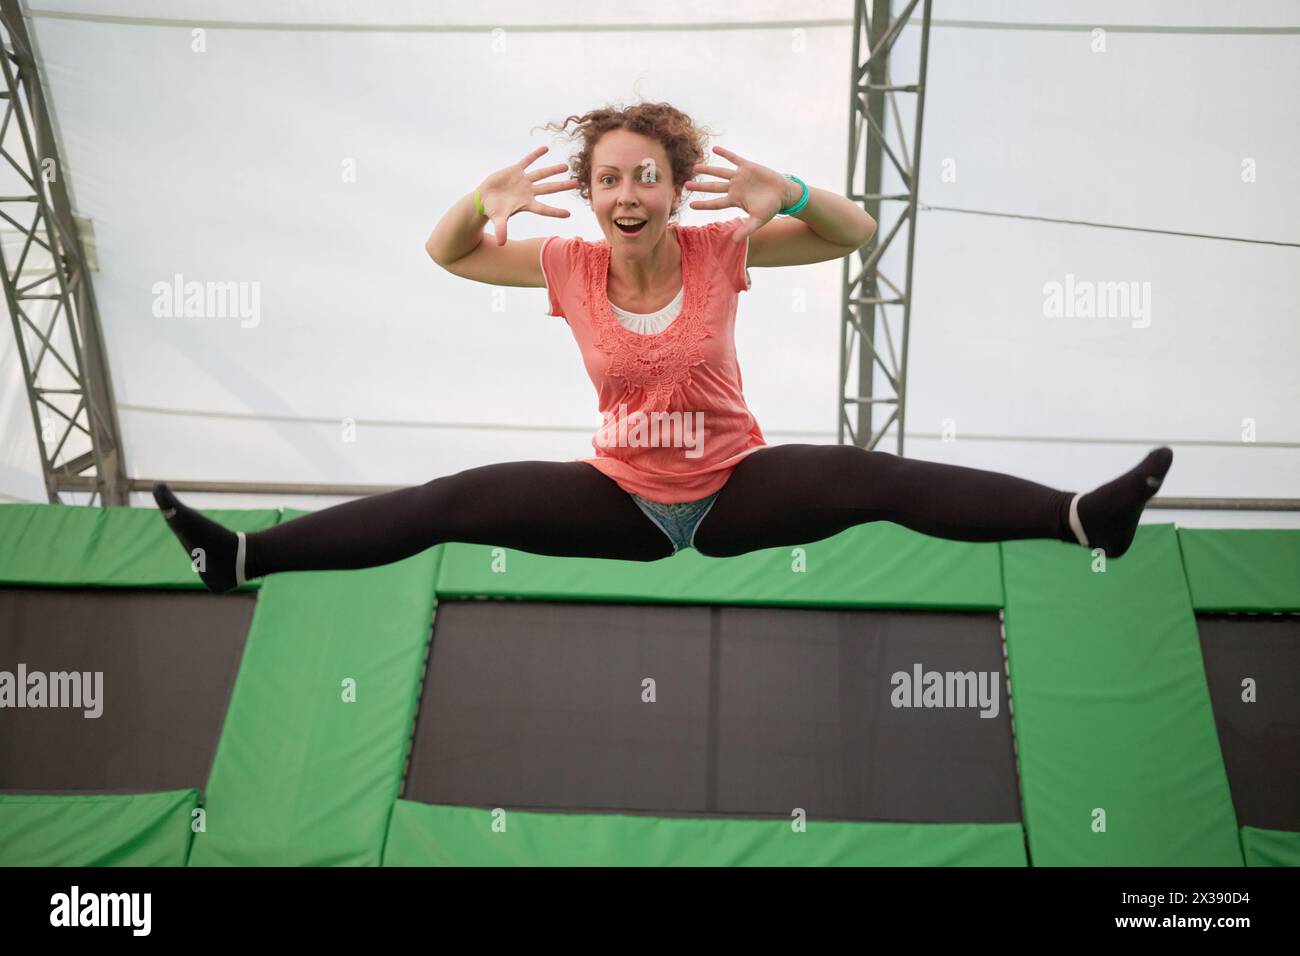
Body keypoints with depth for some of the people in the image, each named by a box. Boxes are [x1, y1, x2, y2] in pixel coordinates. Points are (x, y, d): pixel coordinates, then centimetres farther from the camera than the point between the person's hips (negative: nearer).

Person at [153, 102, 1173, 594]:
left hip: (736, 488, -1)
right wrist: (483, 201, -25)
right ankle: (242, 555, -7)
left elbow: (858, 232, -15)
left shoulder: (719, 248, -13)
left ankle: (1086, 514, -33)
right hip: (624, 501, 2)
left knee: (872, 477, -25)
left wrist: (785, 196, -36)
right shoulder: (571, 266, -8)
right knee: (455, 500, -9)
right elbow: (444, 253, -2)